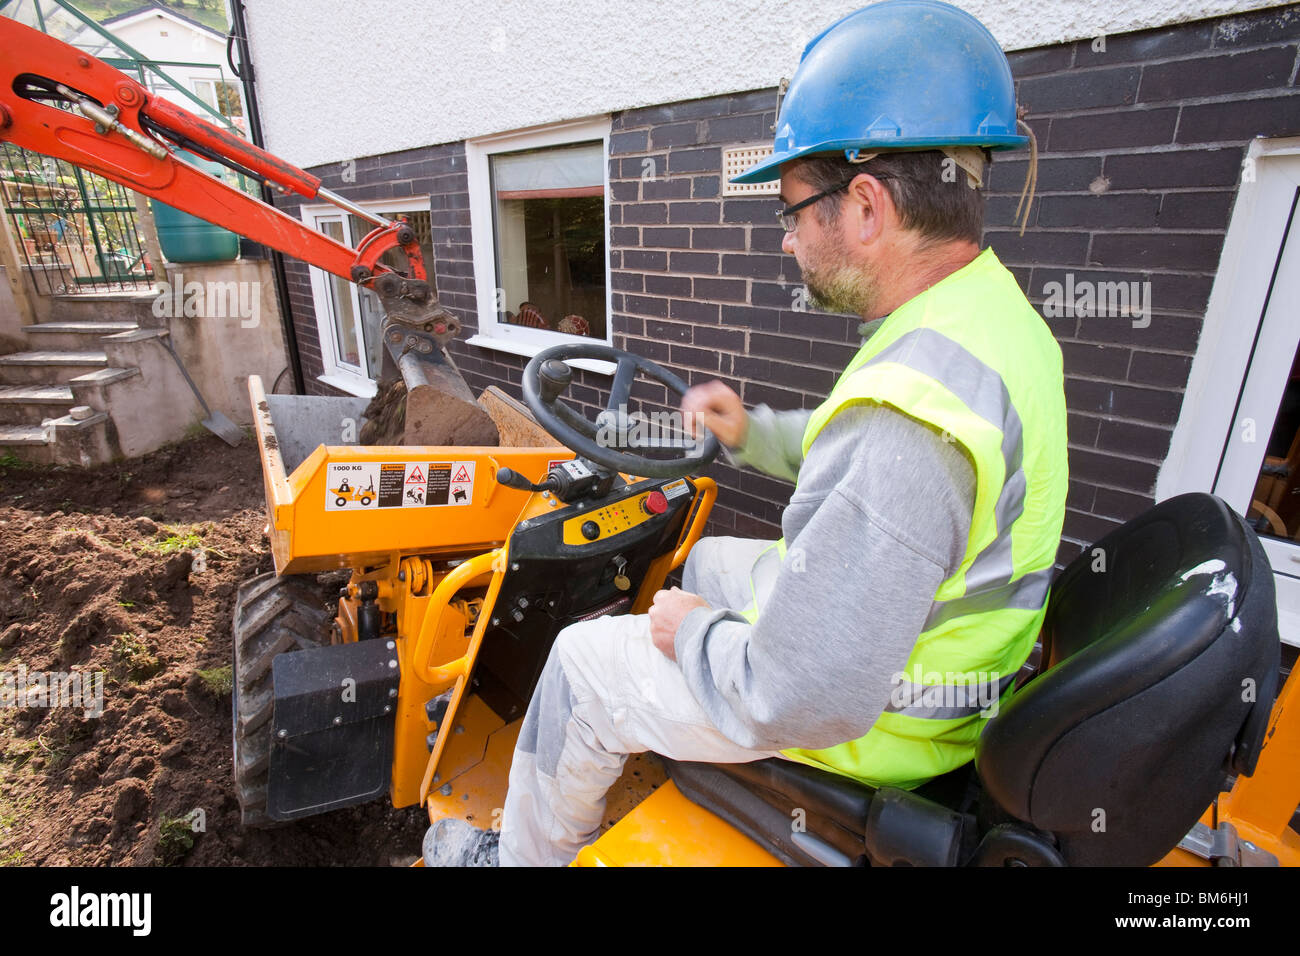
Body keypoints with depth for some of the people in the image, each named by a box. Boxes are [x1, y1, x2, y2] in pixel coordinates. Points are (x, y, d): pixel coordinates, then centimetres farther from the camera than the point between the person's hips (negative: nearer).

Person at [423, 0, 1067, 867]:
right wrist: (751, 432, 5)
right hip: (928, 629, 9)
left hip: (871, 718, -9)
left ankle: (525, 856, 31)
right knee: (709, 561, 25)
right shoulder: (994, 314, -1)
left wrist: (695, 632, -15)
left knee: (584, 664, 2)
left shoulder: (908, 412, -36)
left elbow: (798, 699, -33)